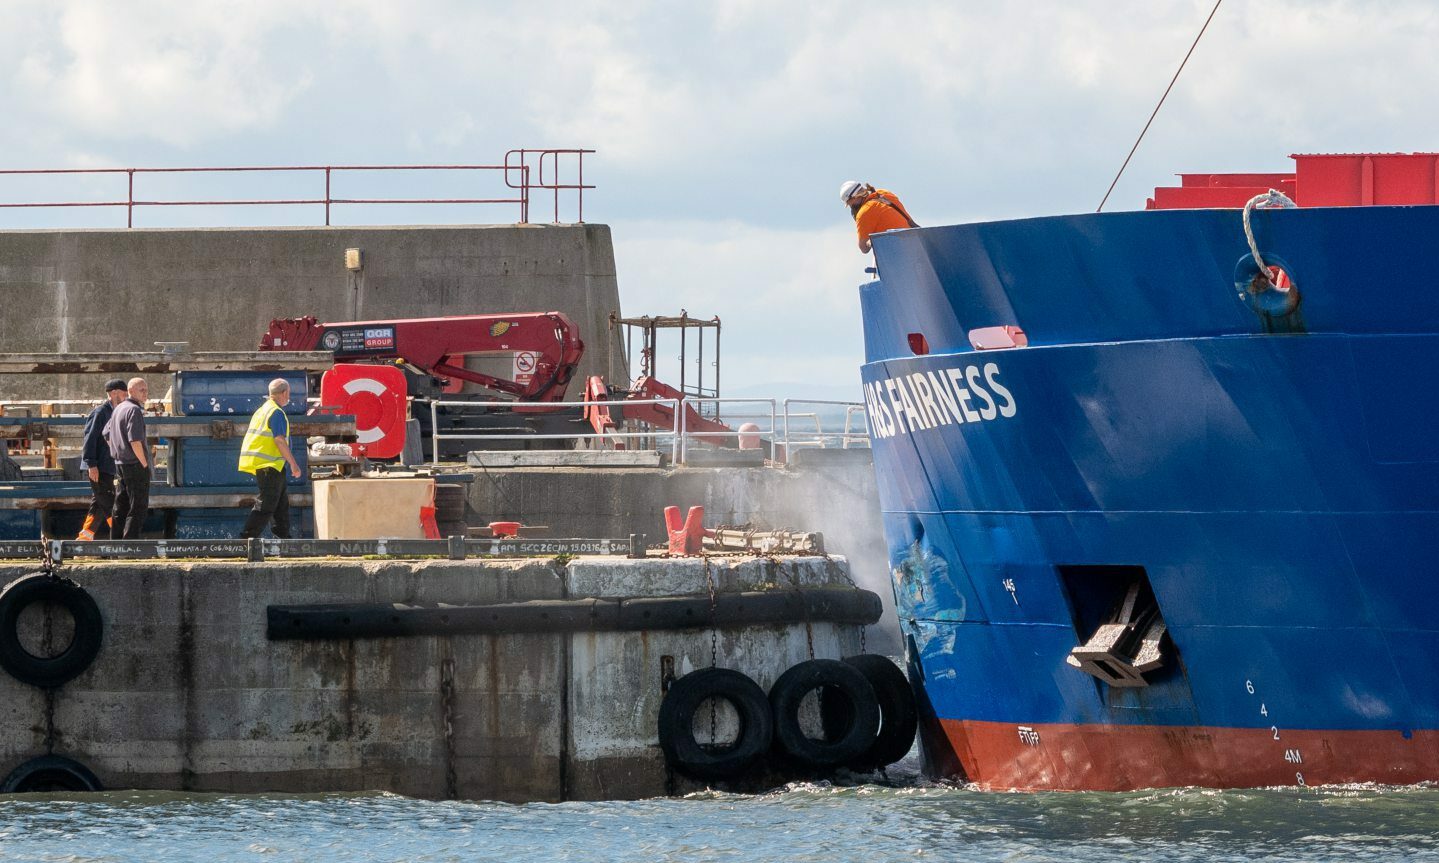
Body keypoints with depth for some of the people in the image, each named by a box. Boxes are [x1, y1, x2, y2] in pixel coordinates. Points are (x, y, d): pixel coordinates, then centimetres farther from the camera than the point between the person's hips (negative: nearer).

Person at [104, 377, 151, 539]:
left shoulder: (118, 409, 14)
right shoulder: (134, 410, -15)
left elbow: (107, 435, 23)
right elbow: (135, 441, -22)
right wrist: (145, 464, -13)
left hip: (120, 464, 9)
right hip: (135, 465, -9)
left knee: (121, 507, 14)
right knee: (138, 508, -6)